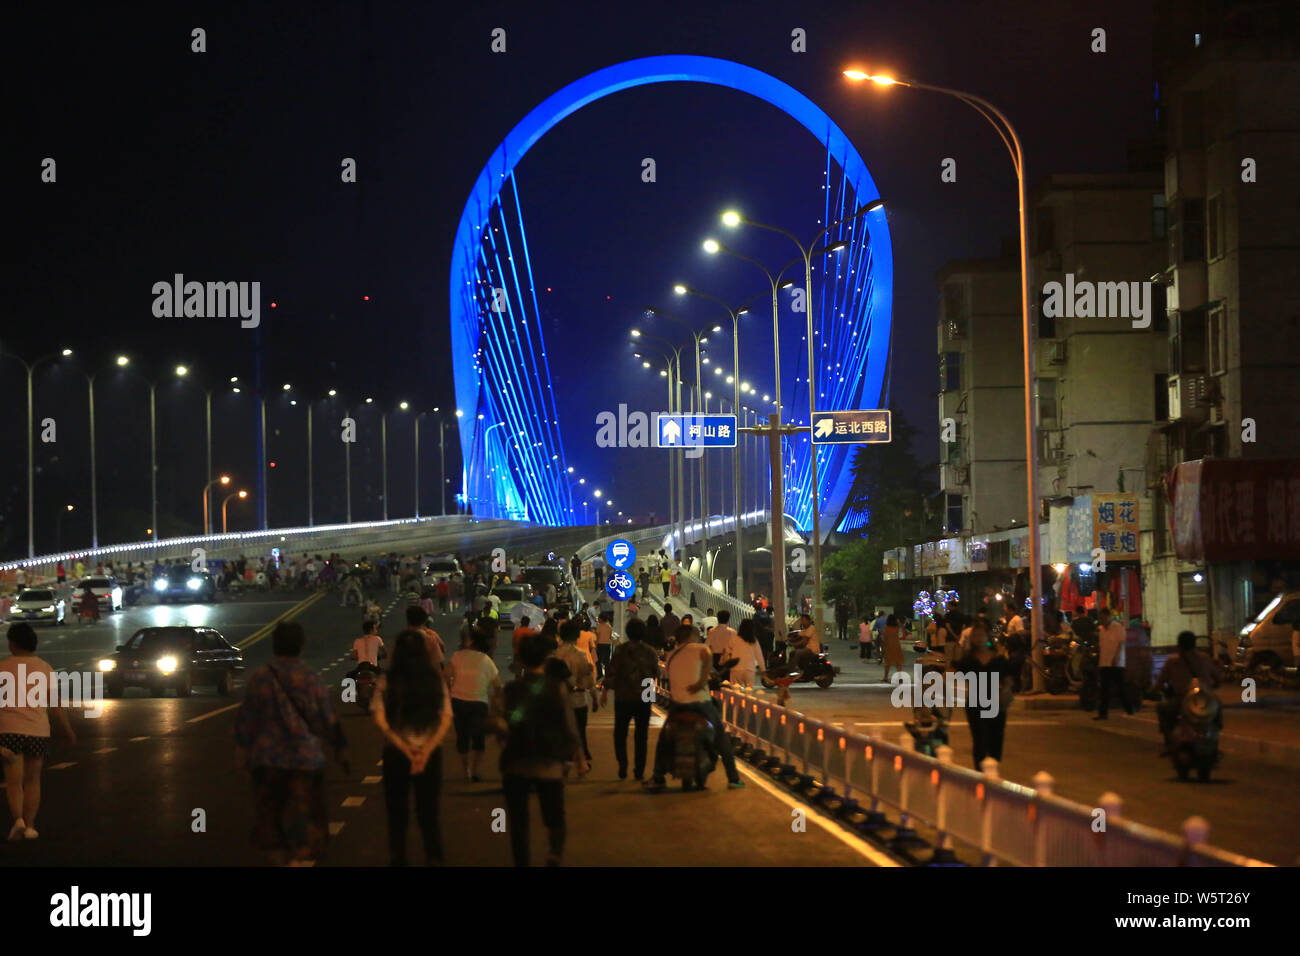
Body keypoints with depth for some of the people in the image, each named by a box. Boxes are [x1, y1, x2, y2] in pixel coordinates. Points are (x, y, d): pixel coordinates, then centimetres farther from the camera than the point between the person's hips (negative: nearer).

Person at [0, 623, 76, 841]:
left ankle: (18, 819, -19)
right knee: (32, 780, 16)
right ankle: (29, 826, 13)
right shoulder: (43, 668, 1)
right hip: (38, 731, 2)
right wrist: (69, 732, 10)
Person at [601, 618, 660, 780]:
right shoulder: (650, 652, -3)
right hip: (644, 698, 2)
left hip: (623, 697, -2)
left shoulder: (620, 650, -11)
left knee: (620, 733, 11)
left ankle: (622, 766, -1)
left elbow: (611, 672, -12)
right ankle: (639, 771, 8)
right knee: (641, 736, 10)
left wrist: (604, 691, -3)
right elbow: (656, 673, 7)